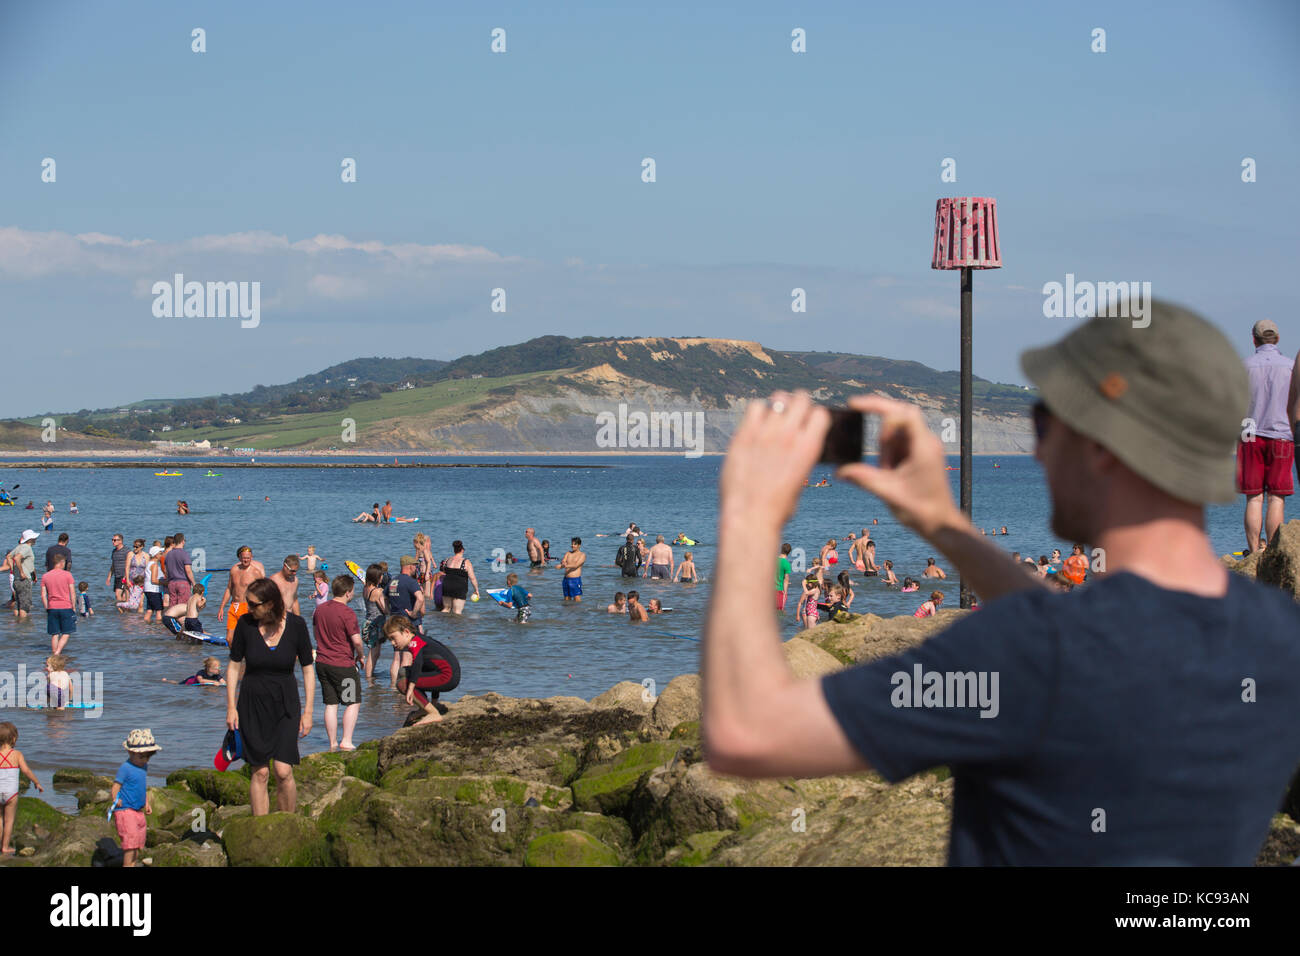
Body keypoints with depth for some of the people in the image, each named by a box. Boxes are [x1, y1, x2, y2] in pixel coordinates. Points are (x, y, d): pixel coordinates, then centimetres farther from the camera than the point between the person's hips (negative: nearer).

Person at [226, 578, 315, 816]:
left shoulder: (296, 625, -9)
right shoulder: (245, 624, -8)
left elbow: (308, 669, 0)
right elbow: (234, 666, 3)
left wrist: (307, 711, -2)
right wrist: (231, 707, 0)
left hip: (285, 703, -1)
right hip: (252, 702, 1)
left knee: (283, 771, -10)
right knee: (260, 772, -1)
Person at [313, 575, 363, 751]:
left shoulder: (319, 609, 6)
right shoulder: (347, 613, -16)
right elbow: (356, 640, -18)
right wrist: (360, 656, 1)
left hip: (322, 662, 6)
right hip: (343, 664, -6)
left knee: (330, 704, 10)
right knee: (353, 703, 5)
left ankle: (333, 744, 11)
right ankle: (346, 742, -3)